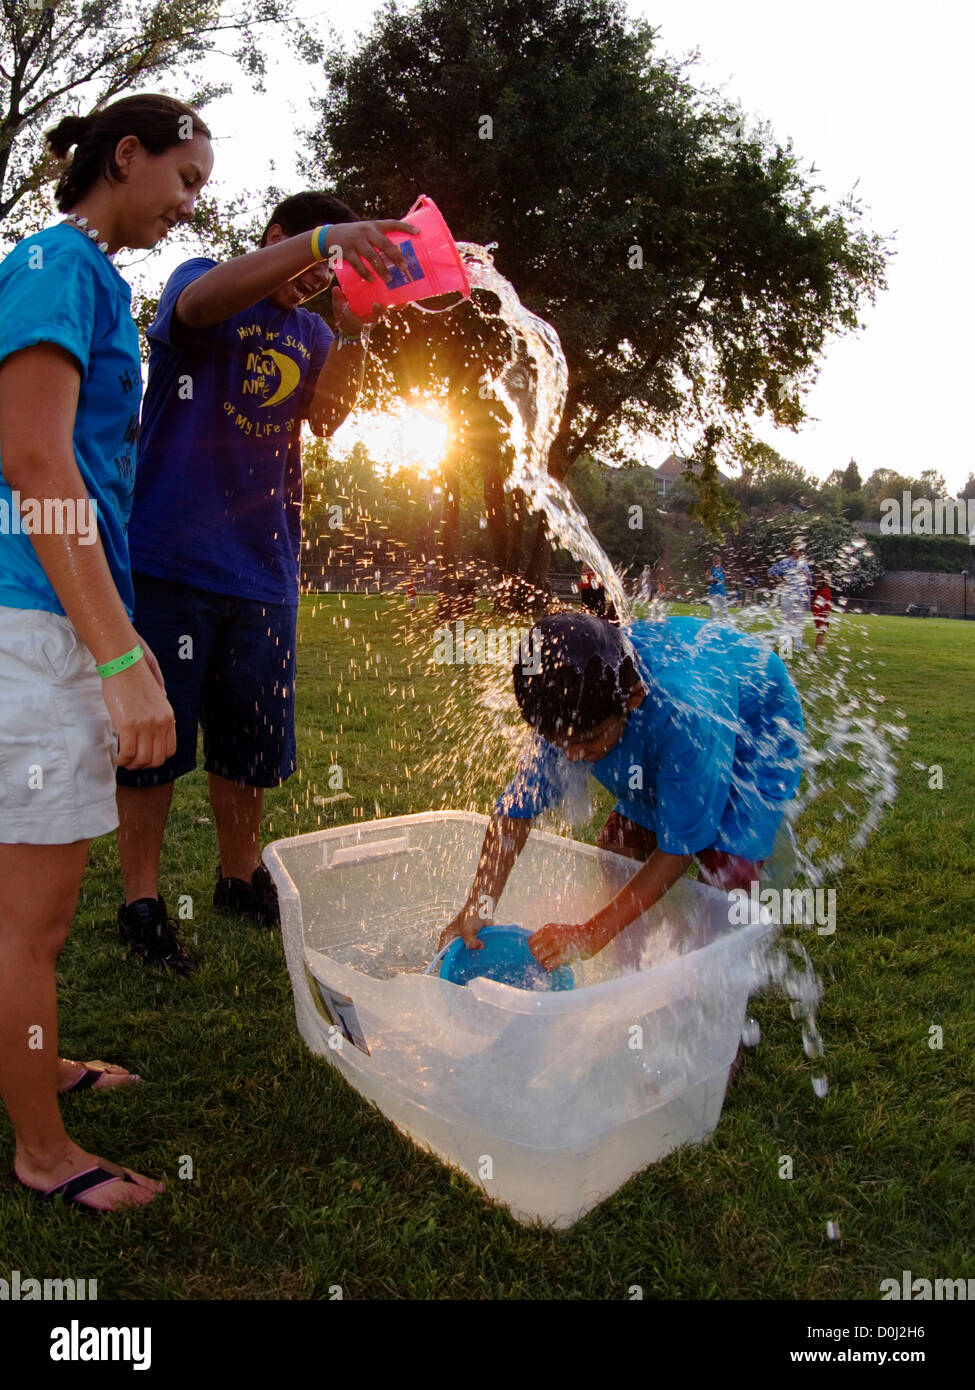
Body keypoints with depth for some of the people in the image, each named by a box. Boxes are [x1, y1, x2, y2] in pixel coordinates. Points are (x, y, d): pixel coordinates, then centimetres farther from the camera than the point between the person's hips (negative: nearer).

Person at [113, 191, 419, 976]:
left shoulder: (310, 335, 17)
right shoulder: (200, 282, 3)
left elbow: (328, 415, 0)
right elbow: (200, 302, -23)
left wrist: (353, 330, -15)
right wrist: (322, 237, -33)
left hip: (262, 569, 6)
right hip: (172, 558, -5)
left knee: (253, 741, 12)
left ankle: (241, 876, 30)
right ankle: (142, 899, 12)